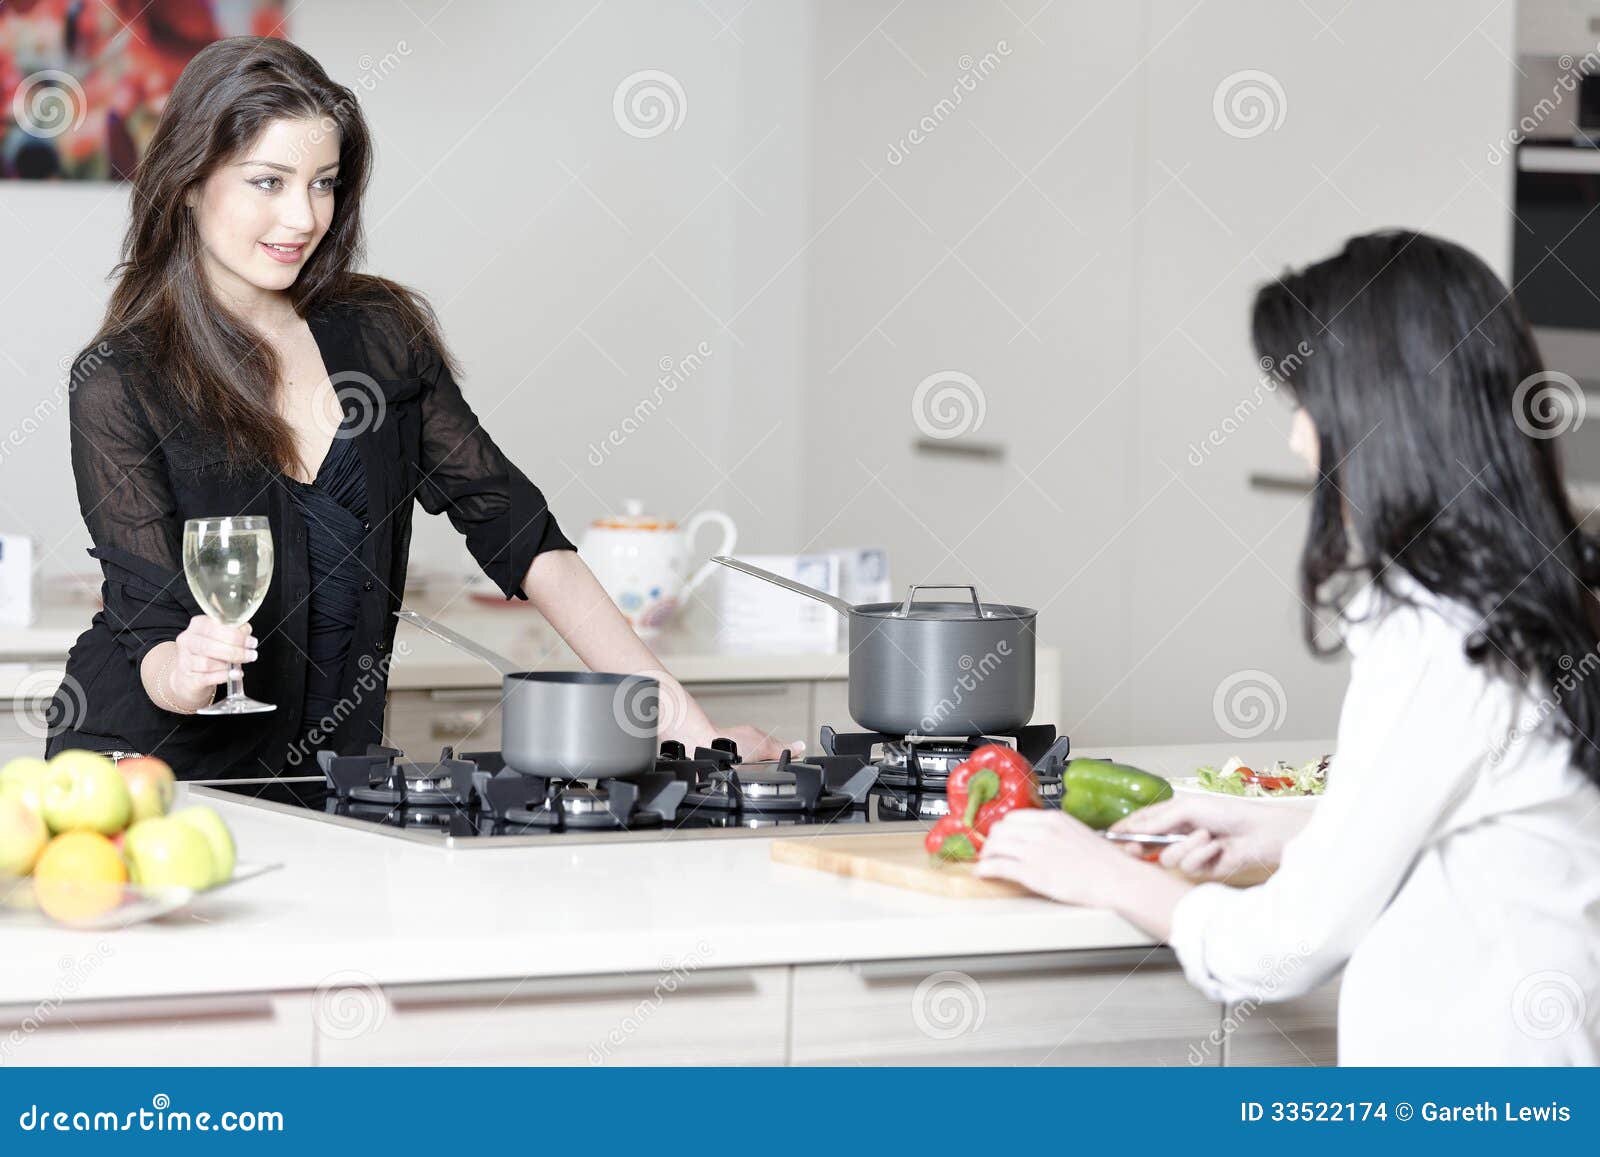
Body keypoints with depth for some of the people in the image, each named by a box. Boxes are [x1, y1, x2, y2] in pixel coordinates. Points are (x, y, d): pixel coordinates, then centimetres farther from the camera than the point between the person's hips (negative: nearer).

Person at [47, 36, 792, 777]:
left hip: (324, 773, 3)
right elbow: (150, 625, -10)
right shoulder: (119, 383, -7)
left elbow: (518, 533, 4)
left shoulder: (381, 335, 5)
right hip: (146, 769, -3)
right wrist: (184, 672, -34)